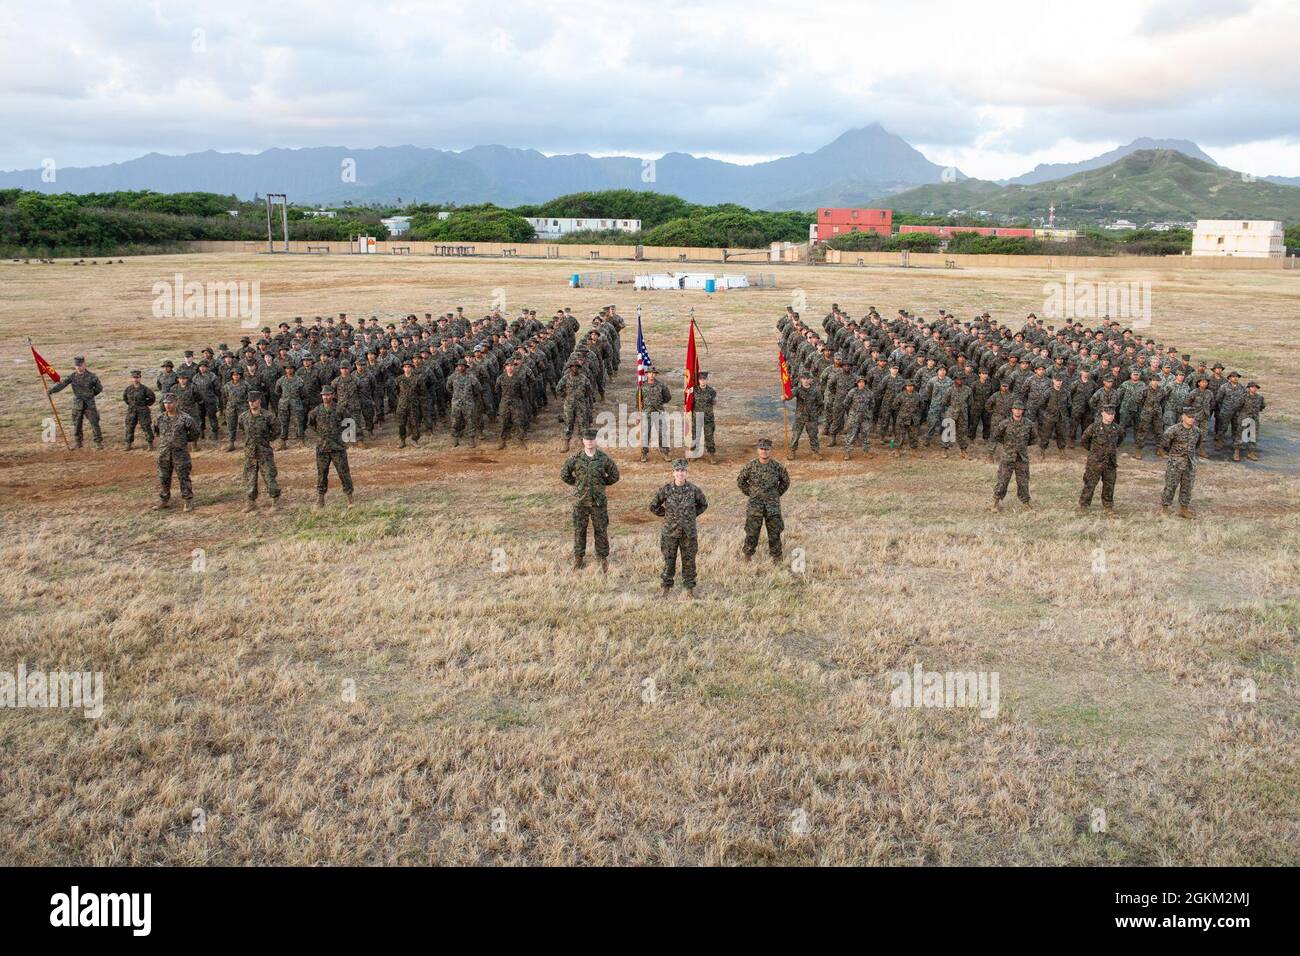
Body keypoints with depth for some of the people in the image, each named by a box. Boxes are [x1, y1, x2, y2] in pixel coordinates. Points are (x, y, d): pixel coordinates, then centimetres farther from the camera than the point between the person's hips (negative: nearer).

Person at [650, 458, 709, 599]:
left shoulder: (694, 490, -6)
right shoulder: (666, 490, -7)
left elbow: (703, 504, 12)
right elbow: (653, 506, 5)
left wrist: (692, 515, 6)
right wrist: (666, 515, 4)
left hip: (689, 533, 0)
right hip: (670, 532, 0)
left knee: (689, 562, 8)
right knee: (668, 561, 8)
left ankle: (690, 589, 21)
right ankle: (665, 587, 23)